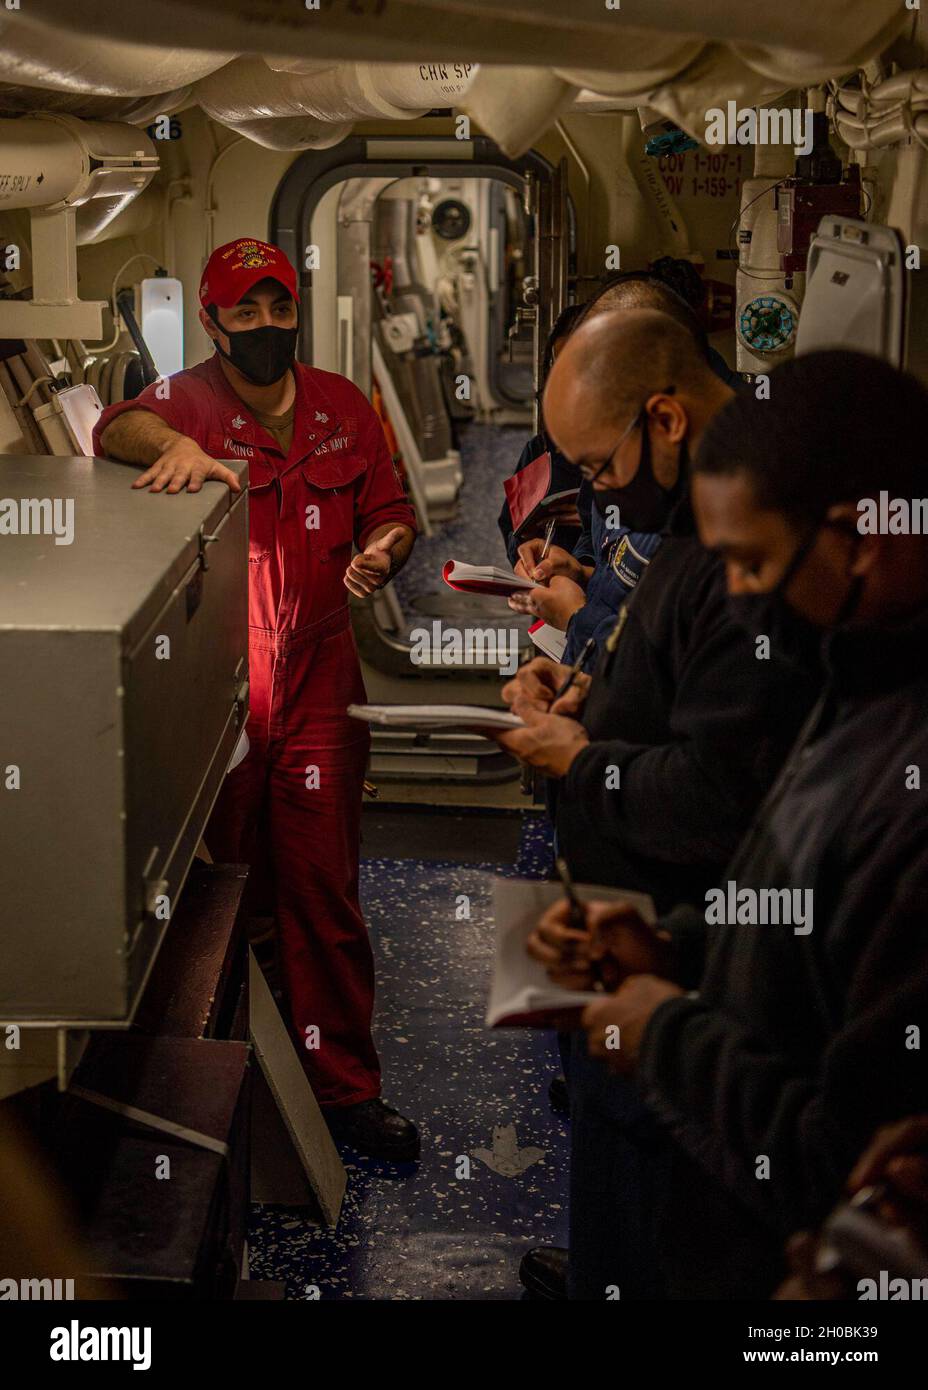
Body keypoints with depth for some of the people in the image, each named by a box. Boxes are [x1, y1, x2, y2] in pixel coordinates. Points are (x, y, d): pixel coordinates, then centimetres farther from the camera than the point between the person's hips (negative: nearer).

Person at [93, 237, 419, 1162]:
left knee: (322, 892, 4)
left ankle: (343, 1084, 13)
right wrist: (173, 444, -45)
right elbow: (114, 429, -22)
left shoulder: (340, 406, 9)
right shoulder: (193, 401, -1)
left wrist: (383, 551, -7)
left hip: (318, 680, 2)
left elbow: (391, 513, 17)